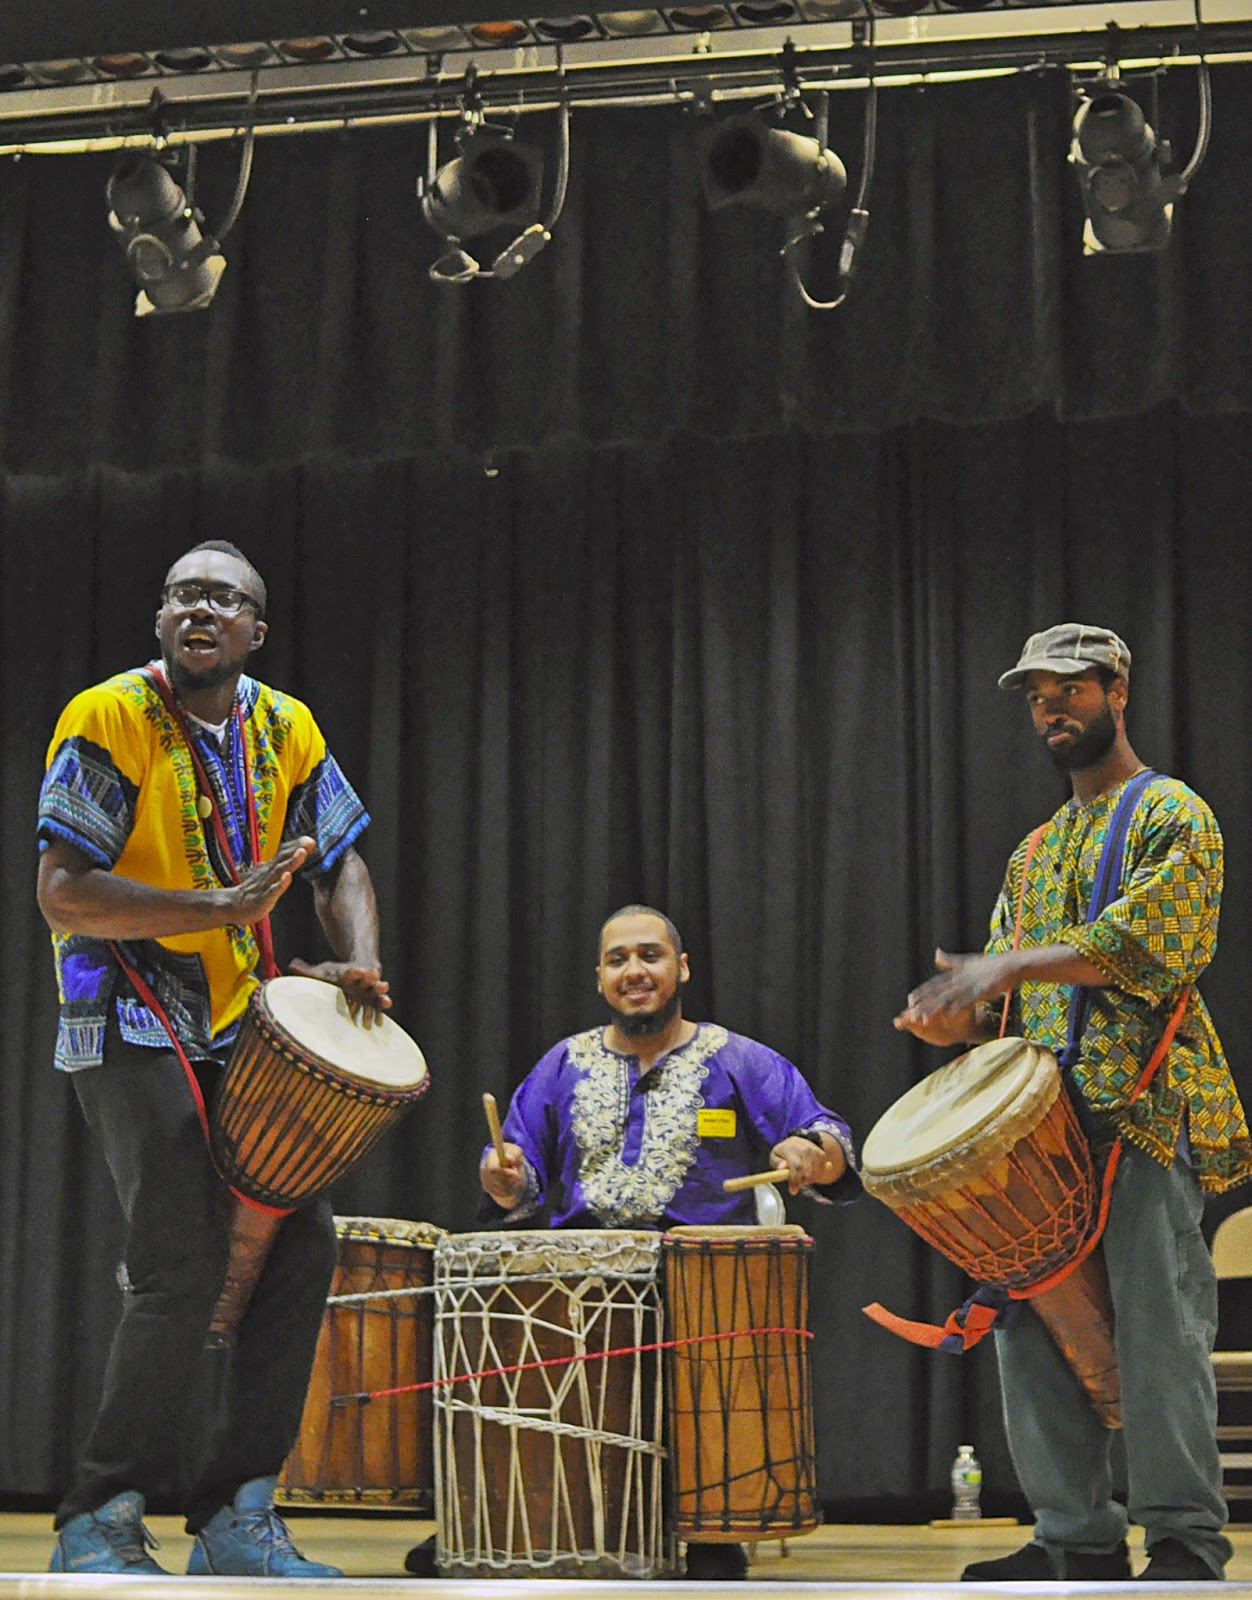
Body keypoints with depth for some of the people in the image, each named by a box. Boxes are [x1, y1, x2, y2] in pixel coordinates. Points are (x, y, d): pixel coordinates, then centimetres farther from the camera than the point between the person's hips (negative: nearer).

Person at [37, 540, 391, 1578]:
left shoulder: (286, 729, 7)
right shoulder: (110, 720, -11)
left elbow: (342, 866, 15)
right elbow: (64, 895, -18)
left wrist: (357, 963, -6)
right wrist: (225, 907, -25)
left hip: (242, 1028, 7)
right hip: (130, 1029, -7)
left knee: (303, 1238, -1)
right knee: (187, 1262, -15)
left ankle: (237, 1516, 9)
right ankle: (99, 1527, -1)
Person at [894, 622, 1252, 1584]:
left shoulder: (1174, 817, 2)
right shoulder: (1036, 852, 24)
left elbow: (1147, 939, -14)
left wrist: (1013, 966, -21)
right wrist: (960, 1015, -1)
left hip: (1145, 1108, -7)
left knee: (1158, 1325, -9)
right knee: (1032, 1324, 3)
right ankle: (1078, 1538, 11)